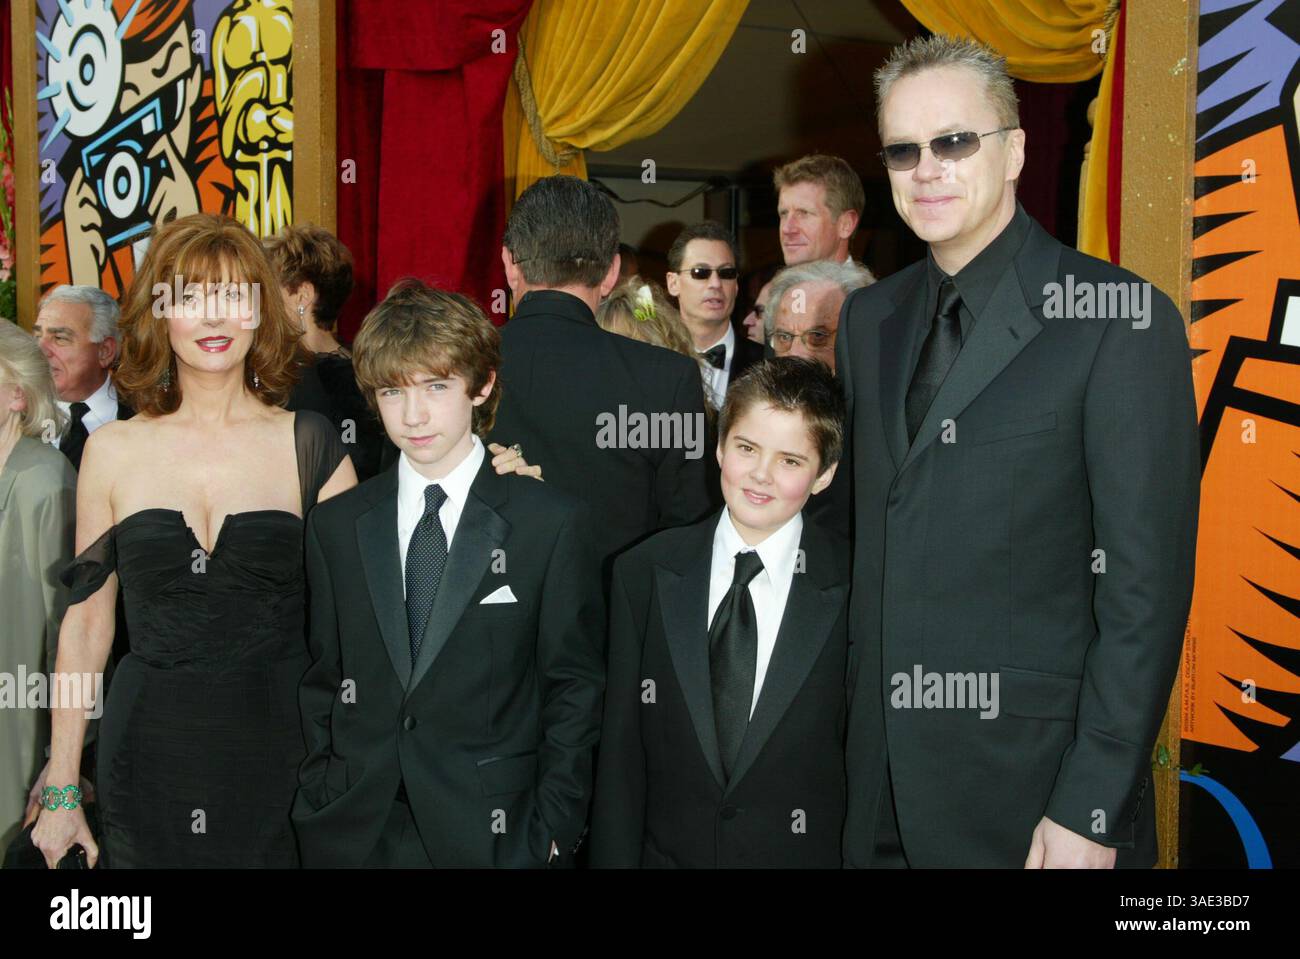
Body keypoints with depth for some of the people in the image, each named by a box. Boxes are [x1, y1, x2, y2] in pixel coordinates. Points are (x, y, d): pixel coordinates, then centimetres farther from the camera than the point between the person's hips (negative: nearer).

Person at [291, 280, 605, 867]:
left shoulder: (552, 524, -5)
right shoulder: (335, 527, 5)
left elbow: (574, 691, -4)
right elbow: (321, 683, 9)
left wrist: (552, 832, -8)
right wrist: (316, 808, 2)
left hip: (493, 834, -2)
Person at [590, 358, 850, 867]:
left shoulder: (856, 588, -10)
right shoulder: (643, 573, -4)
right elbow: (621, 753, -2)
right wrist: (613, 858, -5)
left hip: (806, 850, -1)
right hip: (668, 850, 2)